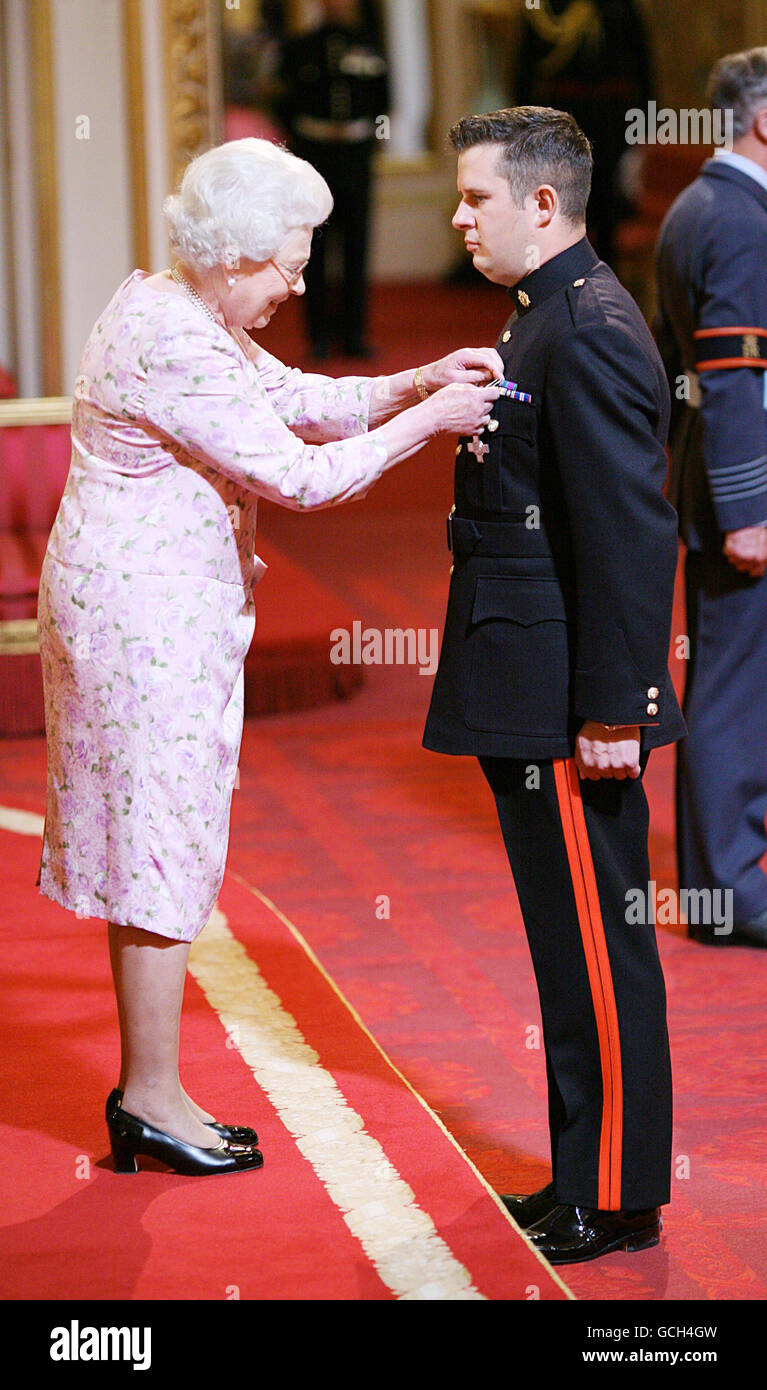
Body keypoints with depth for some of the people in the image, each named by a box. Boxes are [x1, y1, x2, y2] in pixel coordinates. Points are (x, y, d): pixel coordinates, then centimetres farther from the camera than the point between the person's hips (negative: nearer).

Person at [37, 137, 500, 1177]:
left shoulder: (180, 311, 9)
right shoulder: (171, 347, -23)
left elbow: (303, 402, 14)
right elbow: (301, 475, -22)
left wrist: (420, 381, 1)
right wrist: (427, 420, -13)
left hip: (159, 605, 11)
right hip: (145, 612, -11)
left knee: (156, 846, 14)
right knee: (161, 845, -3)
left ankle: (145, 1090, 21)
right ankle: (154, 1098, 7)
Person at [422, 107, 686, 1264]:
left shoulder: (591, 332, -17)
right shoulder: (549, 316, 15)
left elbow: (631, 534, -21)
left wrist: (615, 710, -21)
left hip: (570, 708, -10)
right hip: (529, 697, 10)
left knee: (598, 947, -2)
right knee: (570, 942, 15)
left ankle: (618, 1199, 6)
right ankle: (585, 1170, 24)